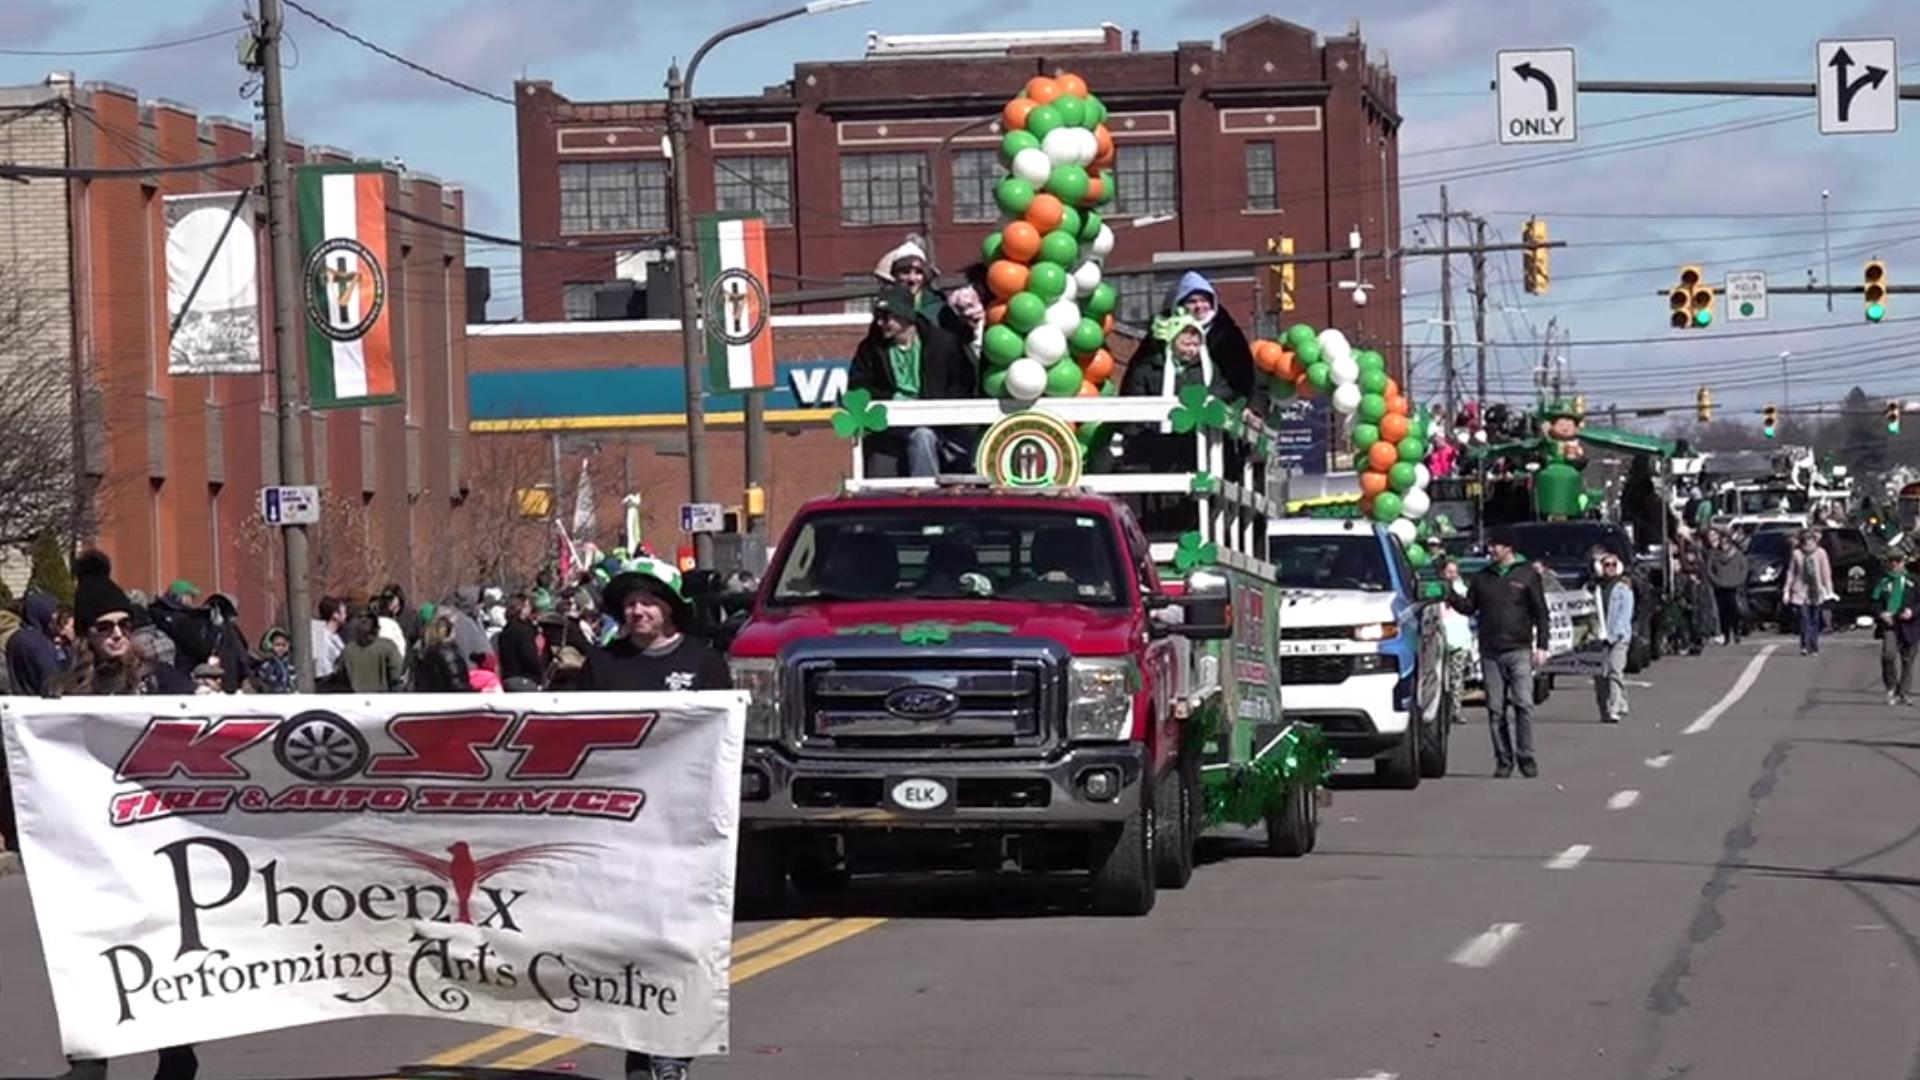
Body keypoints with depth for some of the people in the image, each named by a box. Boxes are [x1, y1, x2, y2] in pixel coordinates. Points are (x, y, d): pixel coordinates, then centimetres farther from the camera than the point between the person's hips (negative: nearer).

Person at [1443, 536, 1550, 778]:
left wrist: (1541, 646, -4)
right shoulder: (1482, 578, 14)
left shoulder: (1528, 575, 4)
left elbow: (1540, 612, 3)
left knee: (1523, 704, -11)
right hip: (1490, 653, 4)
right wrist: (1452, 589, -2)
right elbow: (1468, 607, 12)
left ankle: (1526, 758, -5)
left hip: (1519, 651, -3)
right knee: (1496, 709, 2)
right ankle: (1503, 760, 7)